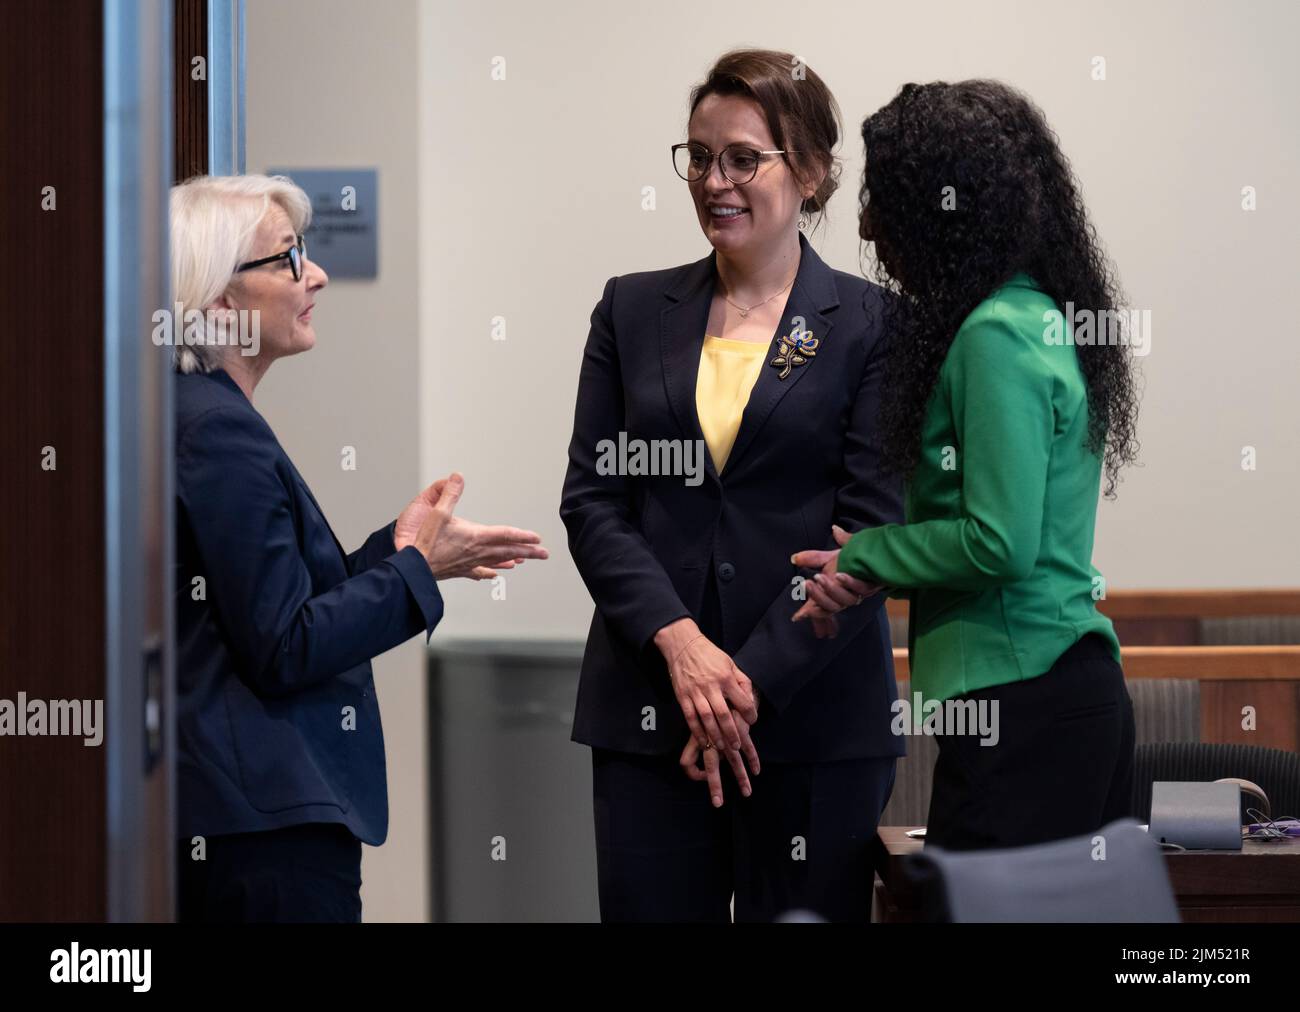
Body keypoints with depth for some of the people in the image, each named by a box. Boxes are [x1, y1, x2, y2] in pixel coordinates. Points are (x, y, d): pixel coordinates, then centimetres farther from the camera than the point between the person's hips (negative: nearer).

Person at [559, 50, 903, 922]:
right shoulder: (634, 310, 10)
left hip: (815, 714, -2)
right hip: (648, 711, 3)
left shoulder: (870, 323, 1)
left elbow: (871, 528, -5)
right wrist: (678, 640, -11)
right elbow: (591, 498, 5)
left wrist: (754, 684, -12)